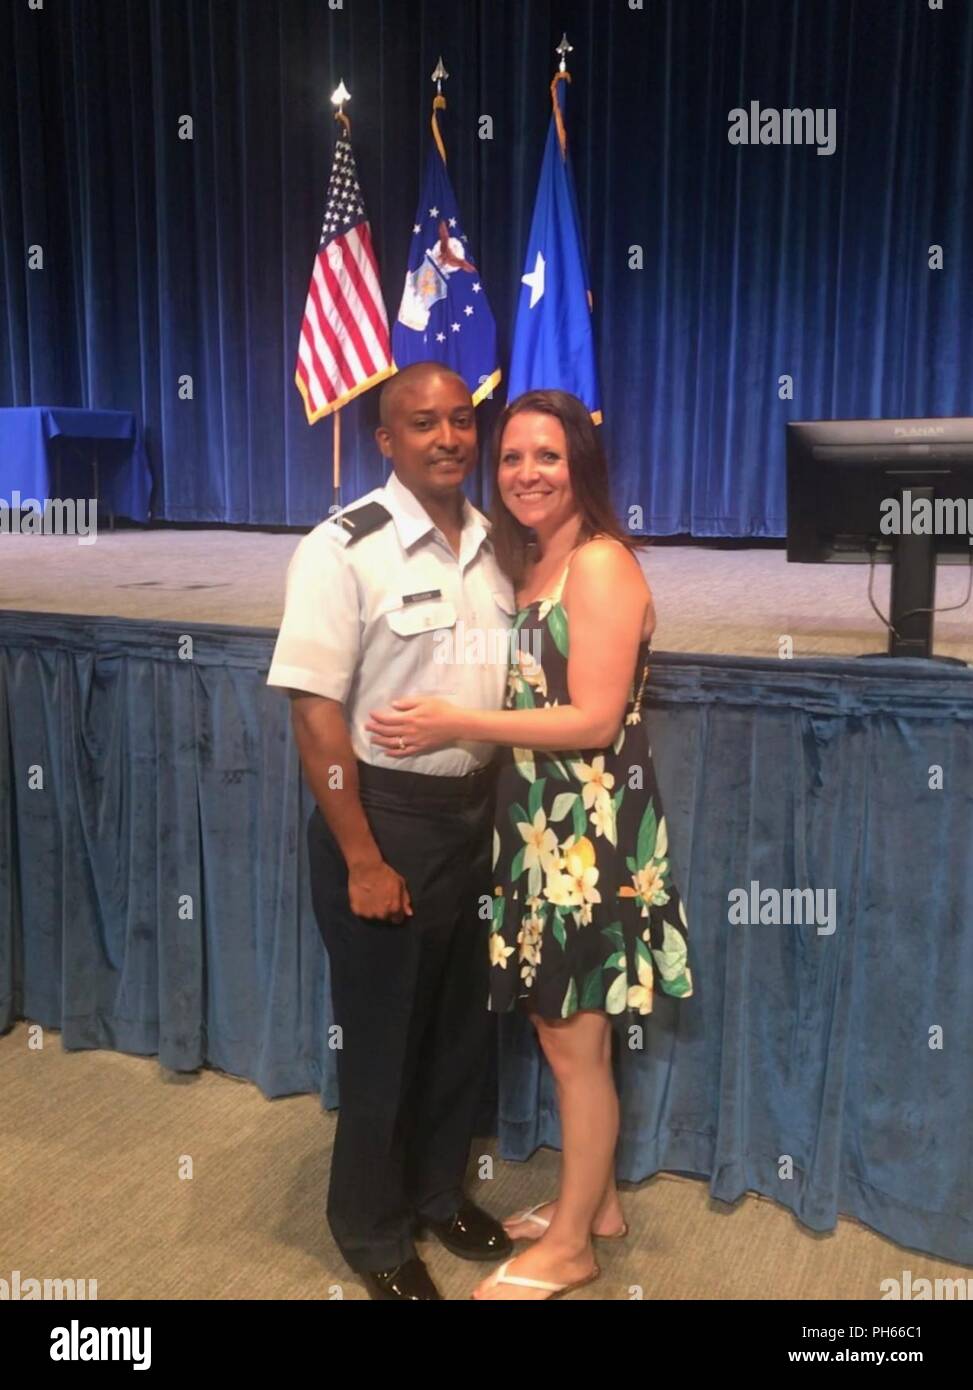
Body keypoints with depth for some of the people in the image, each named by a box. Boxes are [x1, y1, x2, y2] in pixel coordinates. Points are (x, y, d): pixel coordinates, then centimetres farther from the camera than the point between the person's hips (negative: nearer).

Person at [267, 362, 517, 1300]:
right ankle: (371, 1231, 33)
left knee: (461, 1020, 19)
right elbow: (316, 712, -17)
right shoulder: (344, 550, -15)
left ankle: (438, 1190, 43)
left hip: (475, 811, 6)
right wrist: (363, 860, -18)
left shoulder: (492, 545, 4)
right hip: (385, 814, -6)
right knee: (383, 1031, 9)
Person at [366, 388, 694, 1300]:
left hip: (591, 833, -9)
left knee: (576, 1044, 5)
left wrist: (459, 724, -20)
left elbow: (595, 718, -21)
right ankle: (594, 1201, 37)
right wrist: (458, 723, 2)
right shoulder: (533, 566, 13)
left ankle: (570, 1247, 23)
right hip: (545, 829, 9)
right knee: (560, 1032, 18)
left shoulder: (602, 563, -15)